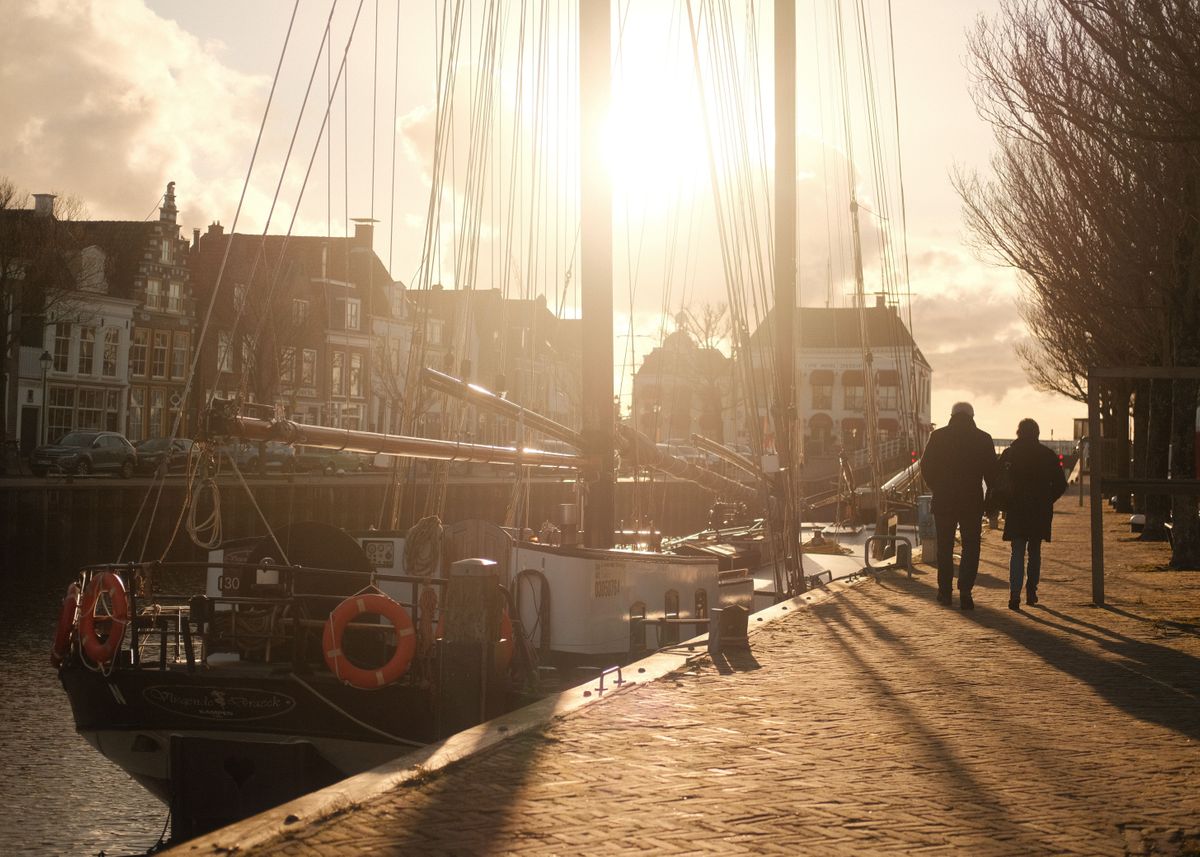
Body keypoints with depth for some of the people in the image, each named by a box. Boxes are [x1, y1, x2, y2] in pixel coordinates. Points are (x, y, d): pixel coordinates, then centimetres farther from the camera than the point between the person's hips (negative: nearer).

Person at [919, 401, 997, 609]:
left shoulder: (938, 437, -2)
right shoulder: (983, 439, -2)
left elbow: (925, 467, 0)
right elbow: (991, 472, -3)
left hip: (943, 500, 1)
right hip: (972, 501, -1)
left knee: (944, 546, 14)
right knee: (970, 547, 5)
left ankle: (945, 591, 19)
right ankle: (965, 591, -10)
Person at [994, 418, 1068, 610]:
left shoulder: (1009, 454, -2)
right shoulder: (1048, 455, 1)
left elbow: (998, 482, -4)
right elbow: (1060, 484, 2)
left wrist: (1002, 504, 7)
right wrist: (1046, 500, 14)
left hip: (1016, 510, -1)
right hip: (1040, 513, 1)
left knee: (1017, 552, -1)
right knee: (1035, 552, 18)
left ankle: (1015, 594, -17)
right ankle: (1031, 592, 21)